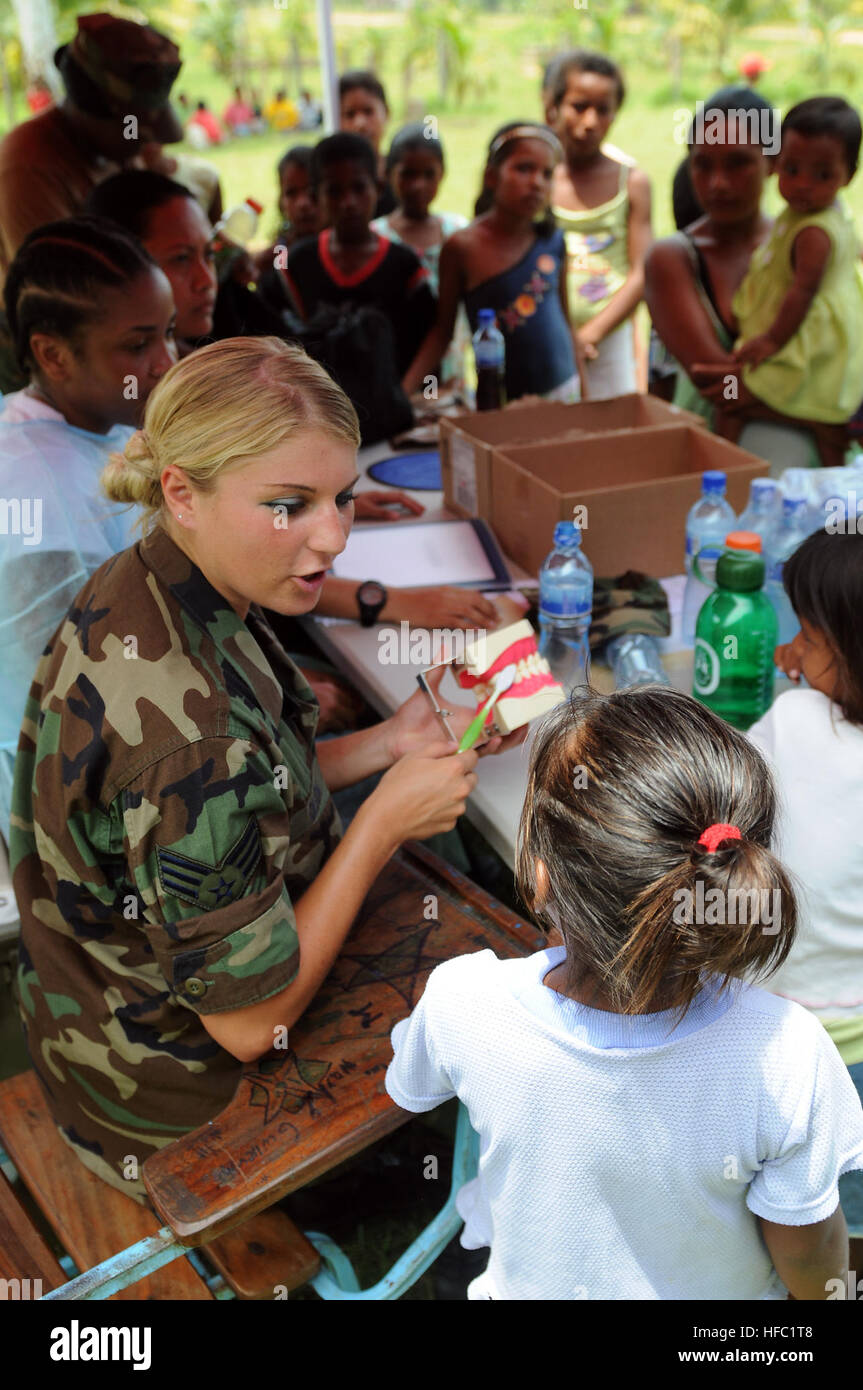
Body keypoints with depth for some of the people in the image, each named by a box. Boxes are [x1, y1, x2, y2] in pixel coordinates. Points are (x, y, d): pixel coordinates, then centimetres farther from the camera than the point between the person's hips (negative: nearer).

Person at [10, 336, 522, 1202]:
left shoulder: (137, 592, -10)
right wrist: (386, 821, -23)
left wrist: (387, 743, -7)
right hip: (188, 1105, -7)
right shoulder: (184, 723, -38)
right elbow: (250, 1021, -27)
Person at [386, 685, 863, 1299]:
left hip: (531, 1285, 0)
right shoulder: (787, 1052, -36)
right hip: (724, 1317, 1)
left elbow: (408, 1091, -9)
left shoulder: (460, 1003, -34)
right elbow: (812, 1269, -19)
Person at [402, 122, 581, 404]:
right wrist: (400, 393, -11)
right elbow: (442, 332, -2)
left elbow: (566, 323, 11)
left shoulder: (553, 242, 3)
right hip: (501, 401, -3)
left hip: (563, 391, 4)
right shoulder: (463, 247, -8)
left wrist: (585, 397, 11)